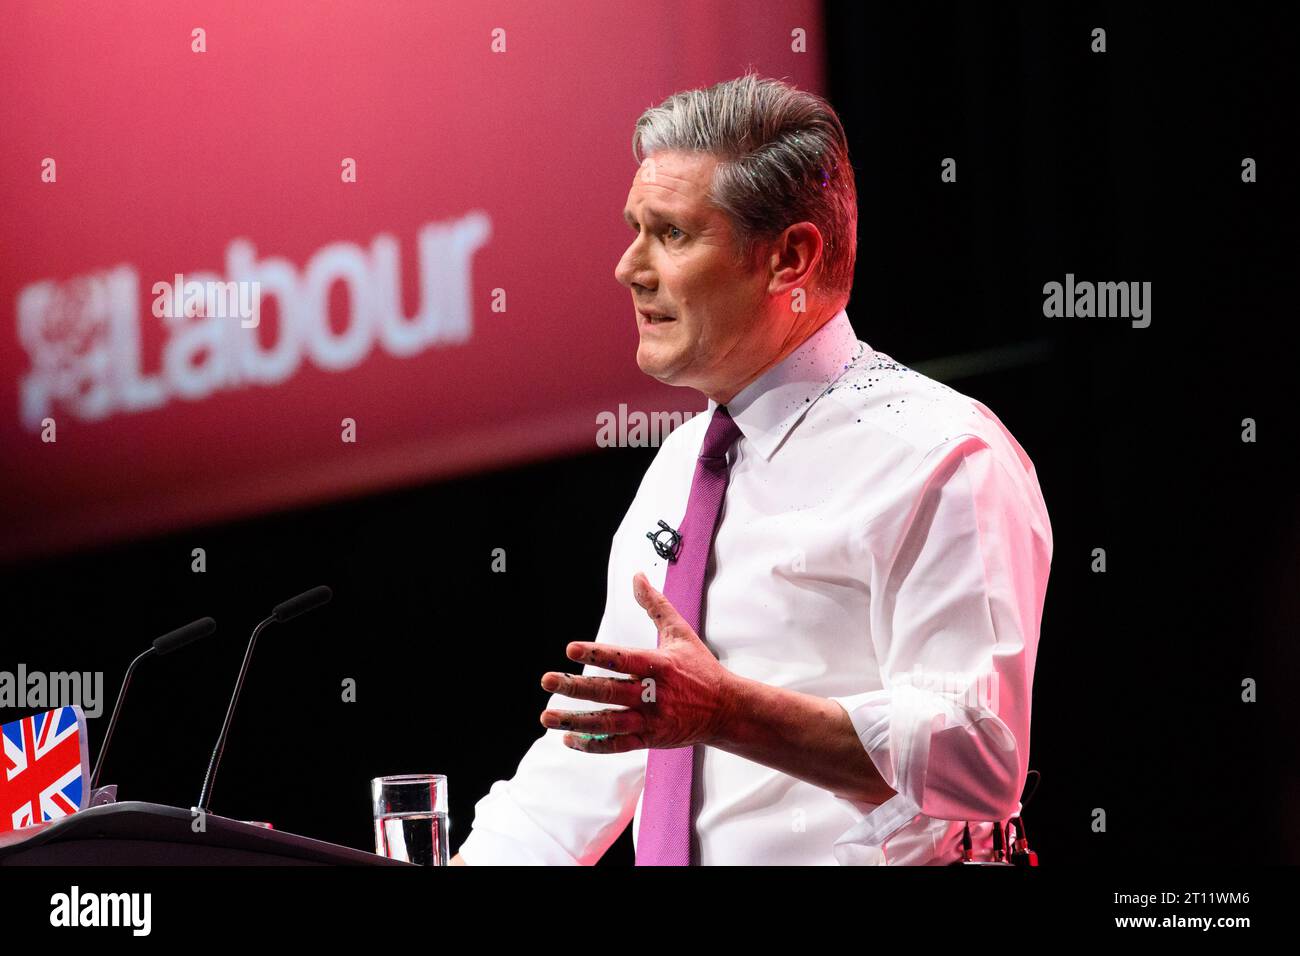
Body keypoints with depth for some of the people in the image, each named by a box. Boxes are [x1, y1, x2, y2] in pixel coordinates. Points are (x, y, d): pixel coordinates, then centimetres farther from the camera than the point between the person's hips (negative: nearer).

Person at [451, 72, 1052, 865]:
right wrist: (479, 862, 10)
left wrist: (727, 710, -23)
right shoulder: (681, 461, 18)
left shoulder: (942, 463, -8)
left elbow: (979, 757, -17)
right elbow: (601, 742, 22)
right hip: (668, 857, 7)